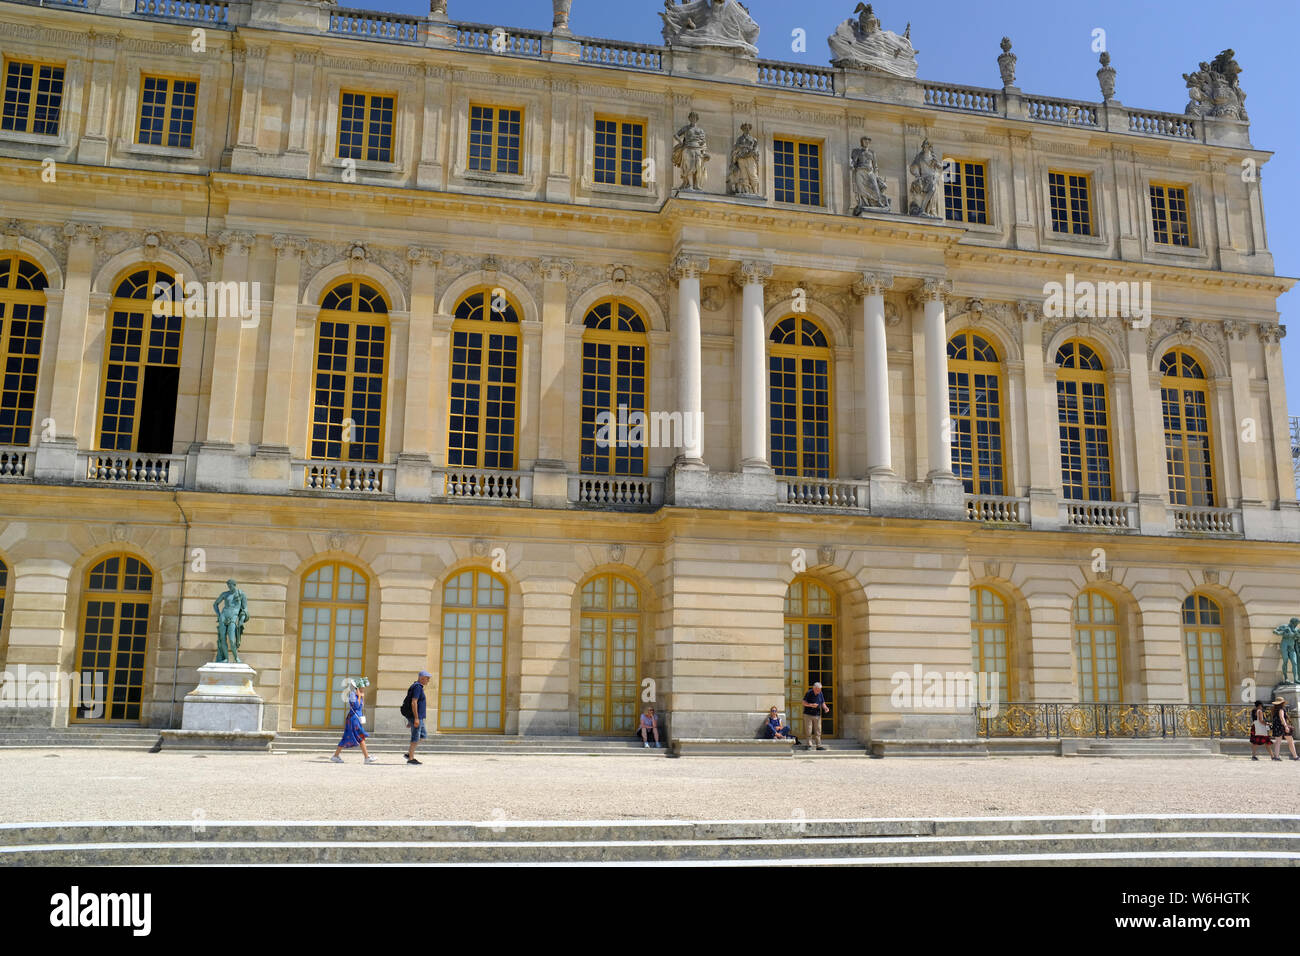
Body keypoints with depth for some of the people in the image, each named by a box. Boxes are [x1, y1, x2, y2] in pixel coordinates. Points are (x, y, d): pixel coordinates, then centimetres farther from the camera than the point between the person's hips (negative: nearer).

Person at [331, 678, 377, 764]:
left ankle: (335, 756, 16)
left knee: (347, 738, 11)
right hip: (353, 718, -9)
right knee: (361, 737, -8)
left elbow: (362, 706, 22)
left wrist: (363, 697, 14)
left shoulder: (358, 695, 13)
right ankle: (367, 757, -7)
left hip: (356, 719, 9)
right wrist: (359, 696, -17)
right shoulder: (352, 694, -12)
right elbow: (356, 706, -20)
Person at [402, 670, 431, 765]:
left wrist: (409, 720, 23)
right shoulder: (417, 687, -15)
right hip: (415, 716, -10)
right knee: (415, 738, -4)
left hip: (417, 716, 10)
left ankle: (409, 753, 15)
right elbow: (413, 703, -23)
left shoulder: (416, 686, 17)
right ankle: (411, 760, 2)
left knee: (424, 734, 15)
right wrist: (416, 718, -25)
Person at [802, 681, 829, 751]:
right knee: (809, 731, -4)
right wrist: (811, 705, -24)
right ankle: (809, 745, 3)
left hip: (817, 715, 4)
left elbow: (823, 703, 13)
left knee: (818, 731, 3)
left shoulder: (820, 694, 5)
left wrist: (825, 707, -8)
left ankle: (818, 745, 6)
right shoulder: (809, 693, -9)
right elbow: (804, 703, -8)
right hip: (808, 714, -4)